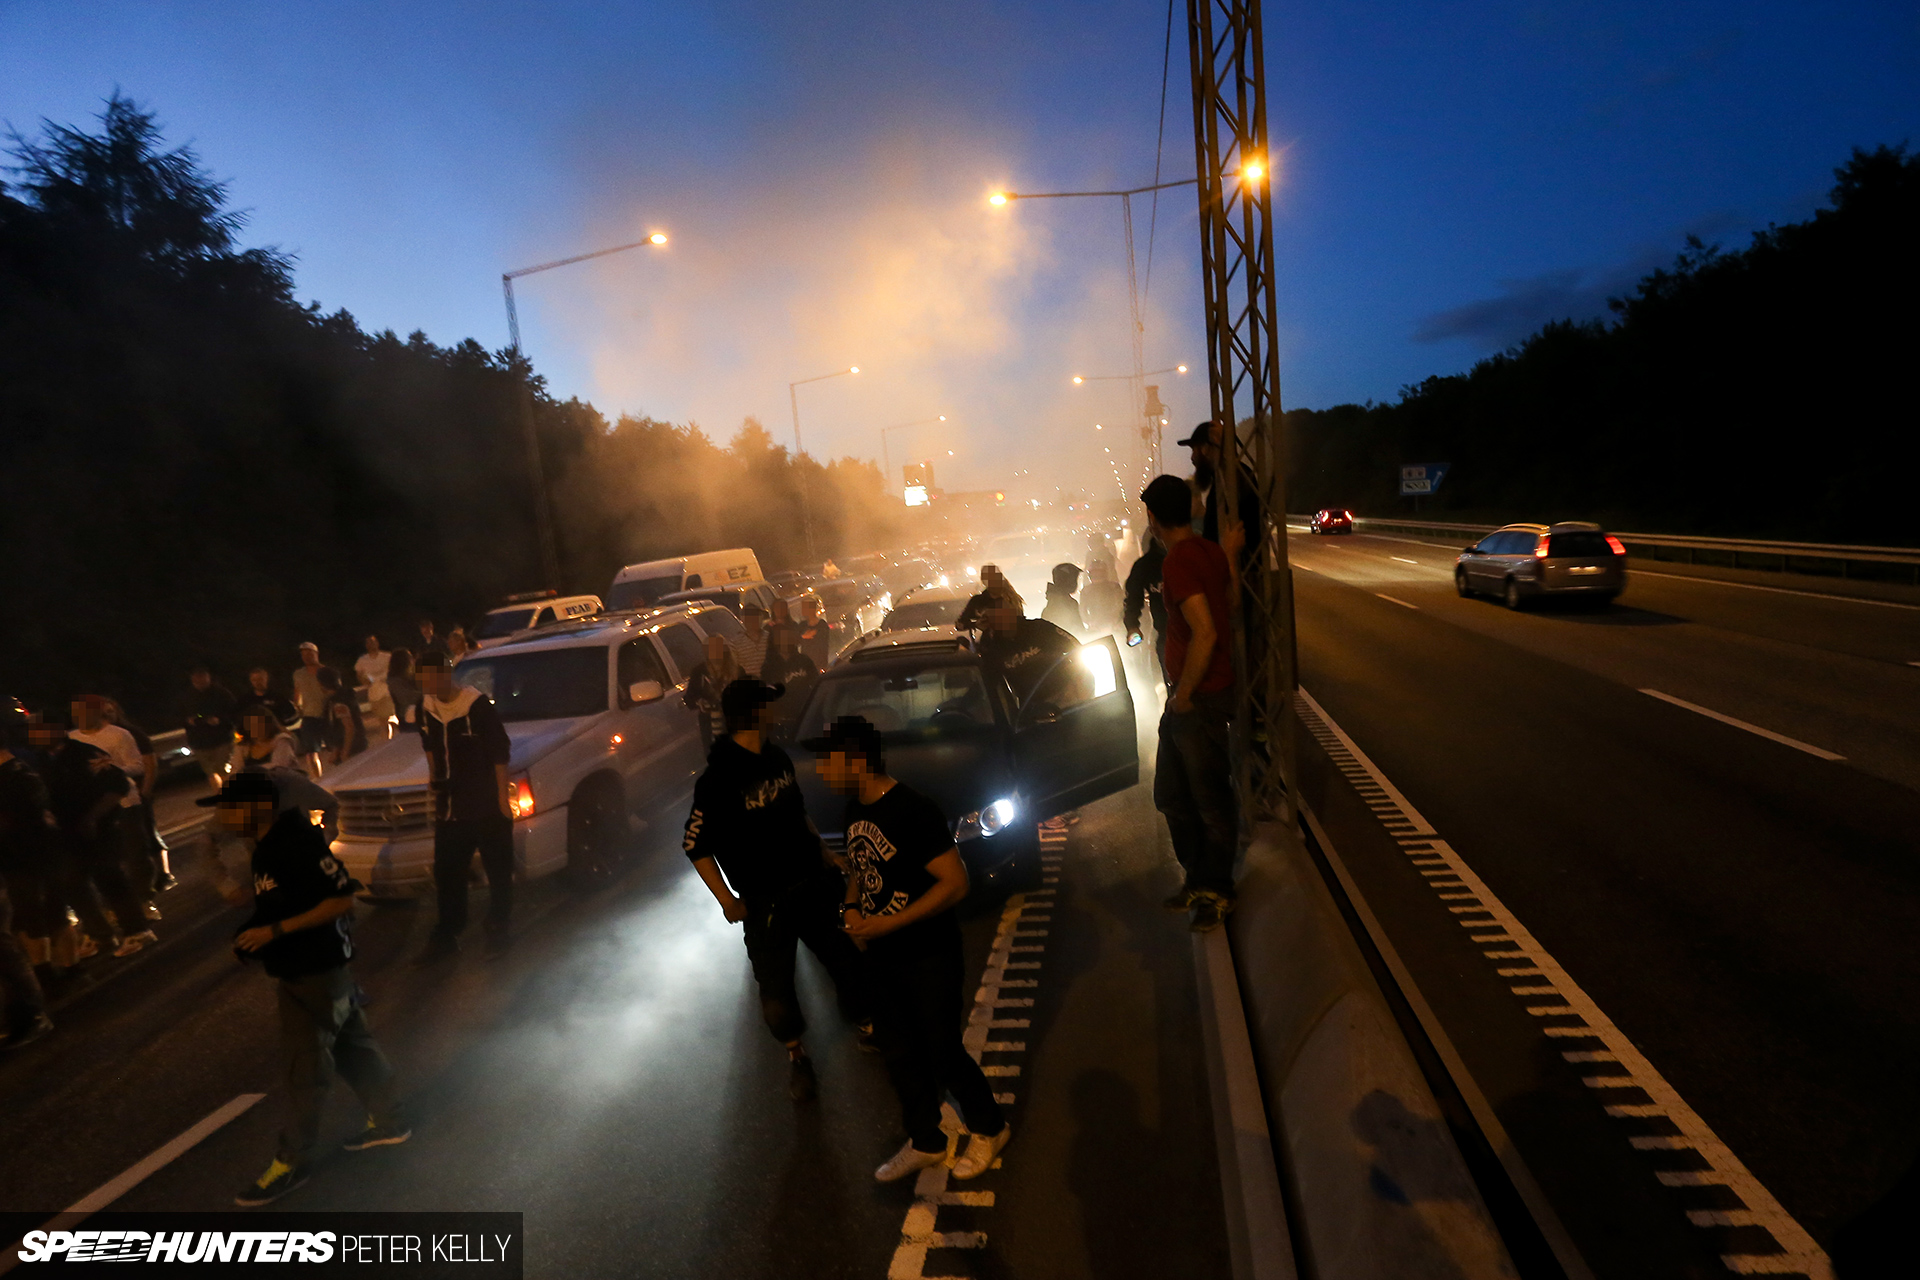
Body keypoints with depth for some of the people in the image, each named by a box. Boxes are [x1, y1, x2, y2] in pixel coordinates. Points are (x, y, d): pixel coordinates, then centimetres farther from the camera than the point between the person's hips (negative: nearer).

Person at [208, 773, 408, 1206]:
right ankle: (388, 1121, 32)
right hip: (297, 969, 10)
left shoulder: (298, 845, -24)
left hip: (316, 972, -10)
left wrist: (274, 931, -25)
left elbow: (341, 899, -26)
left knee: (305, 1065, 2)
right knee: (351, 1045, 19)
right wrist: (252, 932, 3)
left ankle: (292, 1162, 15)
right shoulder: (268, 845, 6)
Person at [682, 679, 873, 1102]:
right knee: (776, 985, 7)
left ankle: (868, 1026, 38)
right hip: (764, 902, -5)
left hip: (812, 884, 6)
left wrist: (822, 851, 12)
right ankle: (796, 1055, 33)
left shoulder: (778, 758, 0)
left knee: (845, 957, 15)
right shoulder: (718, 780, -20)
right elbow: (696, 847, -15)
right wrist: (728, 902, -14)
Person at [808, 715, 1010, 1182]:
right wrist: (851, 908, -4)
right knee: (899, 1054, 19)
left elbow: (955, 883, -26)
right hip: (883, 956, 8)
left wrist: (888, 923, -25)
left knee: (942, 1052, 7)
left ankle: (988, 1128, 34)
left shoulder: (913, 811, -26)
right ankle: (924, 1143, 41)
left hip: (929, 956, -8)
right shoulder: (855, 810, 0)